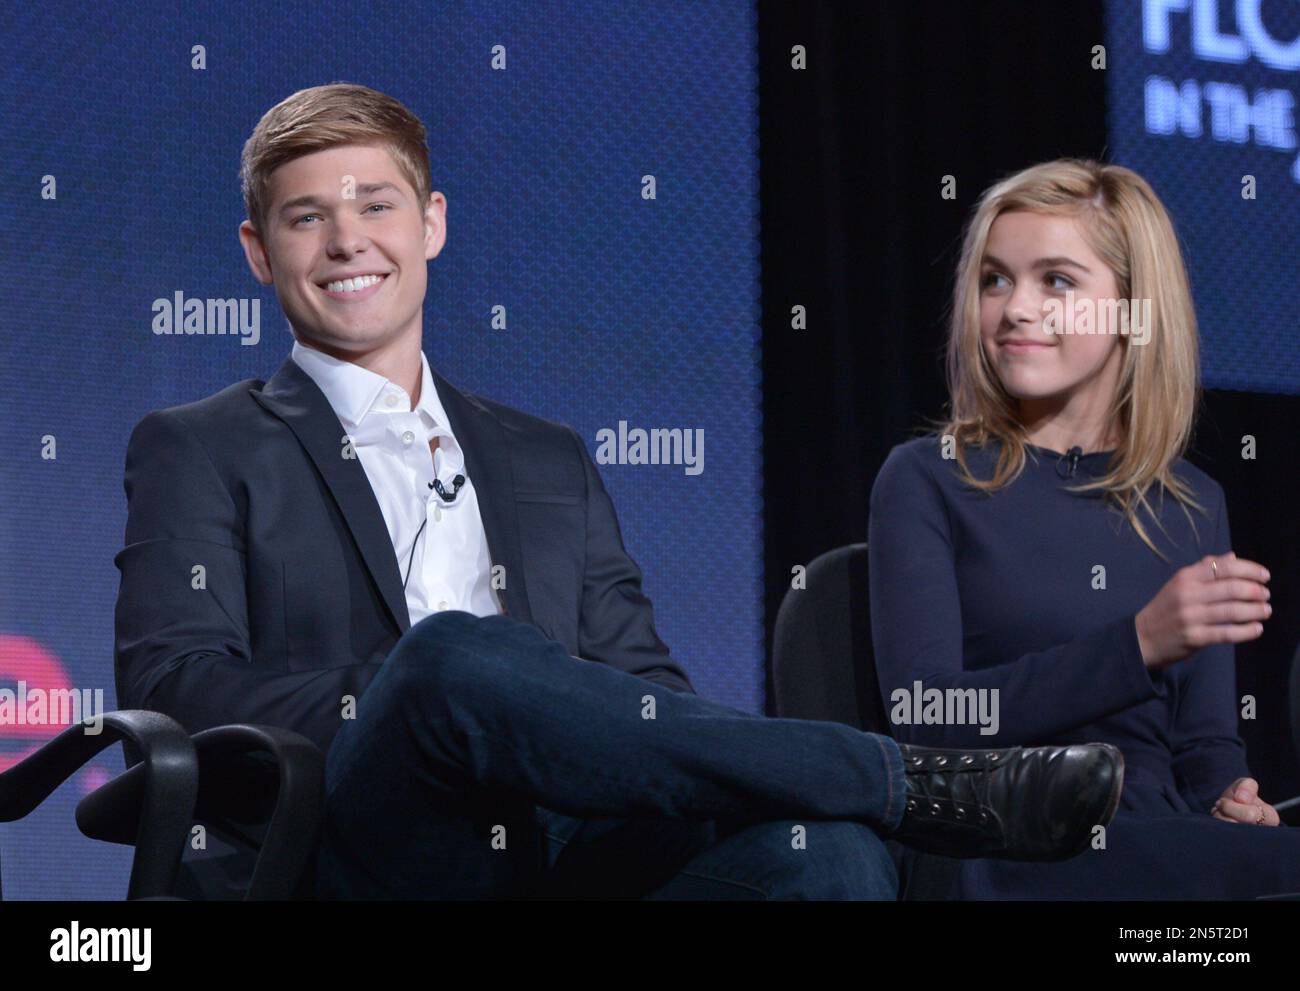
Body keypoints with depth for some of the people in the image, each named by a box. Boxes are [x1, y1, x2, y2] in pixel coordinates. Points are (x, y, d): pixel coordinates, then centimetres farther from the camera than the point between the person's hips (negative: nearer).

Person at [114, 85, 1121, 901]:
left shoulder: (552, 462, 30)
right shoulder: (198, 453, 17)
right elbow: (168, 687, 1)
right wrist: (416, 687, -14)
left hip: (574, 851, 4)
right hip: (365, 856, -3)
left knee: (825, 850, -29)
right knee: (453, 654, -36)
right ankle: (924, 788, -28)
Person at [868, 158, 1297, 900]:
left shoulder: (1193, 505, 16)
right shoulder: (927, 480, 4)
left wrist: (1228, 798, -5)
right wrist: (1138, 646, -20)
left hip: (1164, 849, 5)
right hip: (1004, 855, -5)